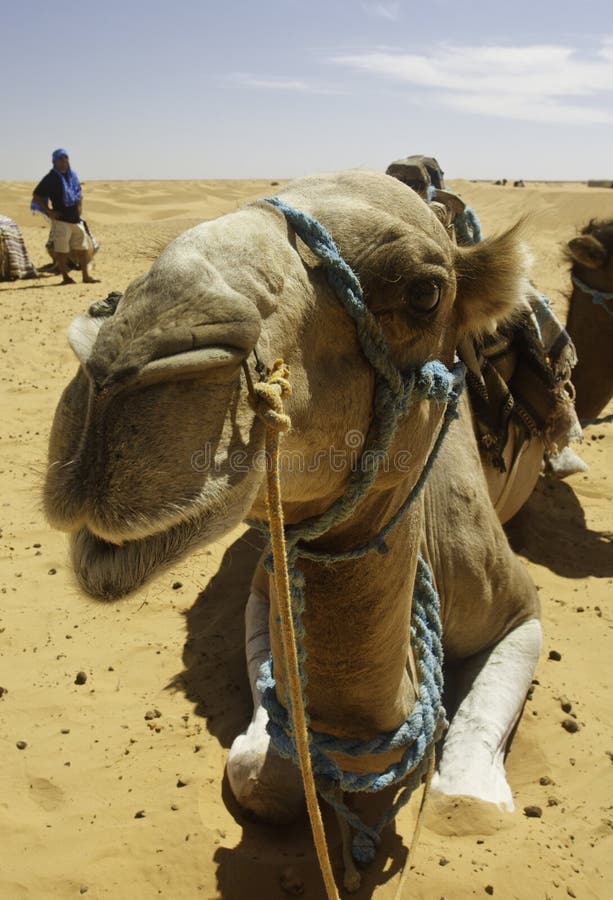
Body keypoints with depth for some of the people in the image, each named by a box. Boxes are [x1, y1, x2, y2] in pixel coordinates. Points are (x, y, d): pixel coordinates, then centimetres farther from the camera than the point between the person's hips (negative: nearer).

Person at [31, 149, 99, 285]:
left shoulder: (73, 175, 11)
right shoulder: (51, 178, -7)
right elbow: (36, 195, -7)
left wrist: (79, 207, 13)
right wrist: (48, 211, -11)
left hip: (75, 218, 6)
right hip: (61, 219, -6)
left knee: (83, 248, 7)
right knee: (62, 249, -1)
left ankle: (86, 276, 13)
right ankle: (65, 276, 6)